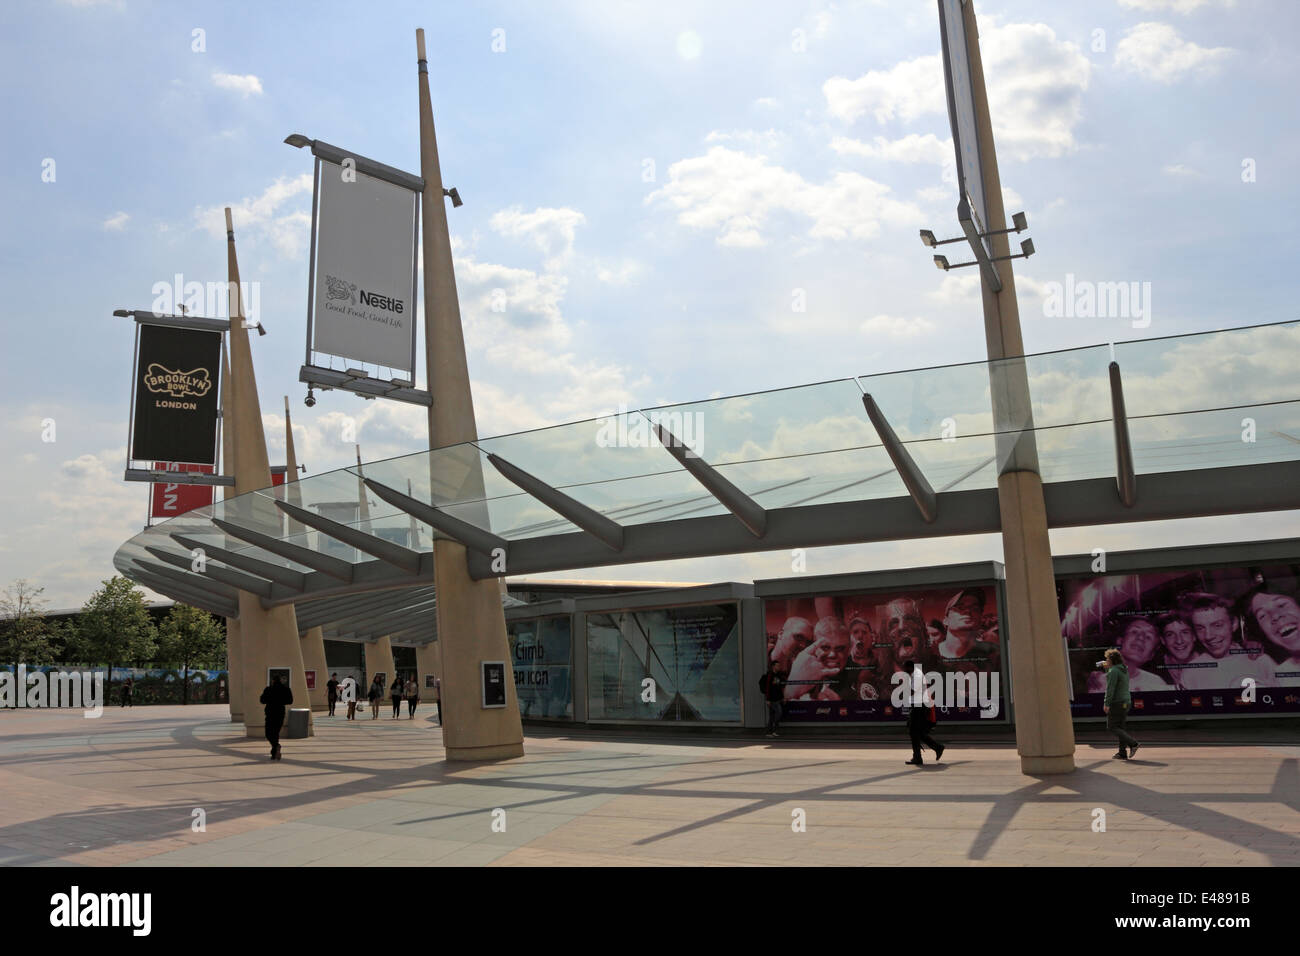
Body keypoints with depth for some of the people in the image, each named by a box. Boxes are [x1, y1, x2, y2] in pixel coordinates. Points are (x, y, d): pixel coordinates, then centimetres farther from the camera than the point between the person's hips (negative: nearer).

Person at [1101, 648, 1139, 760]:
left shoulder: (1113, 671, -15)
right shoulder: (1124, 669, 13)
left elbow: (1110, 688, -21)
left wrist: (1106, 703, -20)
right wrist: (1107, 668, 25)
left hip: (1116, 702, -9)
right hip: (1126, 701, 9)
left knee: (1112, 727, -4)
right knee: (1120, 727, 12)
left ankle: (1132, 744, -17)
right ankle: (1123, 753, 10)